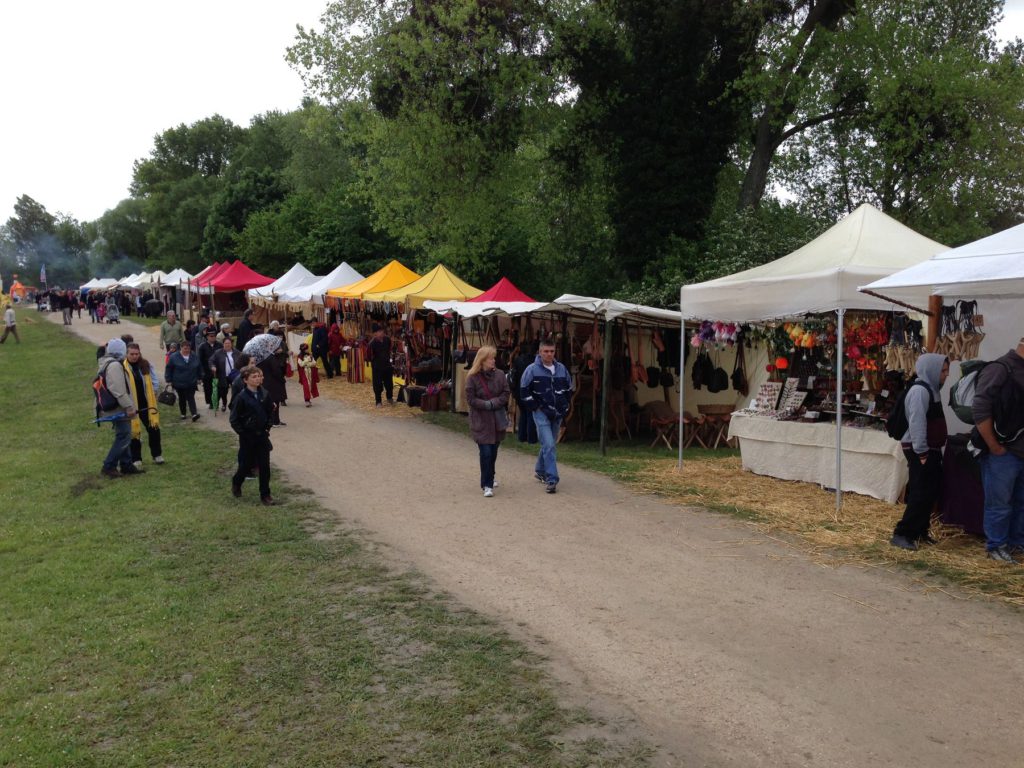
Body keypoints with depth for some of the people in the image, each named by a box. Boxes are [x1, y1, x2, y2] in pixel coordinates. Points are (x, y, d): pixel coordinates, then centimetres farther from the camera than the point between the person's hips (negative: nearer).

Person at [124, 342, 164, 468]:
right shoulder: (122, 367, -14)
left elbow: (155, 382, 6)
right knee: (134, 432, 5)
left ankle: (157, 455, 26)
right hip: (131, 406, -3)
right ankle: (136, 459, 16)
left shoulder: (146, 365, -1)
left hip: (147, 404, 4)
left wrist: (150, 395, -3)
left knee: (154, 429, 10)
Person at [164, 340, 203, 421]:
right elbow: (168, 369, -3)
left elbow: (199, 369, 13)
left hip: (191, 383, 1)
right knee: (182, 398, 10)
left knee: (191, 398, -5)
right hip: (179, 383, -1)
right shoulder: (174, 357, -8)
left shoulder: (195, 357, 1)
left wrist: (198, 378, 14)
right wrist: (169, 380, -4)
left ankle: (194, 414, -14)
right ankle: (183, 414, 21)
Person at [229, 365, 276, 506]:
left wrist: (267, 427, 6)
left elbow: (269, 412, 13)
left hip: (262, 435, 4)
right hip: (247, 437, -4)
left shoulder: (264, 394, -1)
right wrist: (242, 433, -12)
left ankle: (265, 494, 13)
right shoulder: (242, 397, -15)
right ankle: (236, 483, 39)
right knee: (246, 465, 9)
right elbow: (234, 420, -11)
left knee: (264, 466, 3)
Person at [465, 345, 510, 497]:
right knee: (486, 453, -9)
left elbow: (505, 394, -1)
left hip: (497, 420, 4)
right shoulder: (472, 378, -7)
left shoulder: (499, 375, 2)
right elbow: (471, 399, -9)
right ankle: (487, 485, -2)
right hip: (481, 421, -4)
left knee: (493, 452, 12)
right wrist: (487, 405, -16)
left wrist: (492, 403, -14)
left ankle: (489, 479, 32)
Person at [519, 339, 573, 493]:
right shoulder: (532, 369, -8)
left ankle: (540, 471, 36)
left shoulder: (562, 369, 6)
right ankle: (551, 479, -13)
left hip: (557, 413, 5)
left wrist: (564, 406, 10)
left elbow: (569, 389, 18)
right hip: (541, 413, -5)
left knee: (549, 444, 16)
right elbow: (524, 391, -5)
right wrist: (535, 407, -8)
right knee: (548, 445, -15)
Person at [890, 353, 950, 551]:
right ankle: (901, 534, -4)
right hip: (920, 450, -10)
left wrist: (933, 451, 17)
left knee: (931, 492, 13)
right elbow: (917, 423, -23)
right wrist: (921, 453, -24)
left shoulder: (932, 389, 14)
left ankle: (919, 531, 23)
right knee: (921, 494, -9)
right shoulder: (920, 391, -18)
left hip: (931, 449, 10)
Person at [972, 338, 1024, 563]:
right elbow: (980, 410, -20)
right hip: (1003, 453, -7)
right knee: (1000, 503, 4)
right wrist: (994, 447, -15)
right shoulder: (1000, 369, -13)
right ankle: (996, 546, 17)